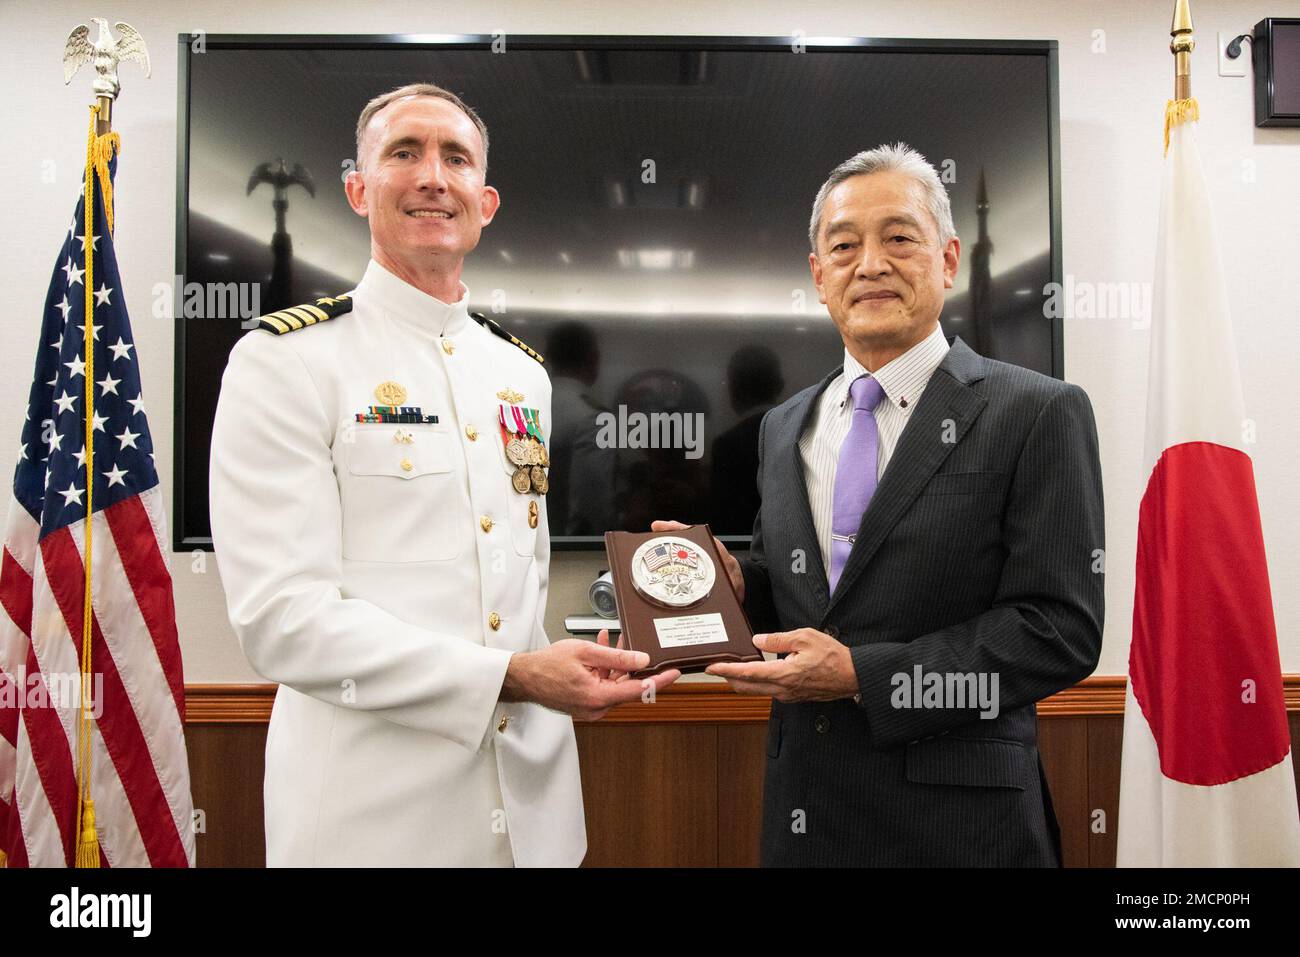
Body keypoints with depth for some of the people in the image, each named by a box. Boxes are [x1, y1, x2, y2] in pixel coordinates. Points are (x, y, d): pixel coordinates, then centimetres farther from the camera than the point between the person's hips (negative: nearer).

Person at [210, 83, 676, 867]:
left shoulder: (525, 374, 9)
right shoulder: (285, 361, -10)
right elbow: (280, 613, -18)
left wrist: (575, 670, 2)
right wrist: (510, 677, -23)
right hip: (372, 808, -5)